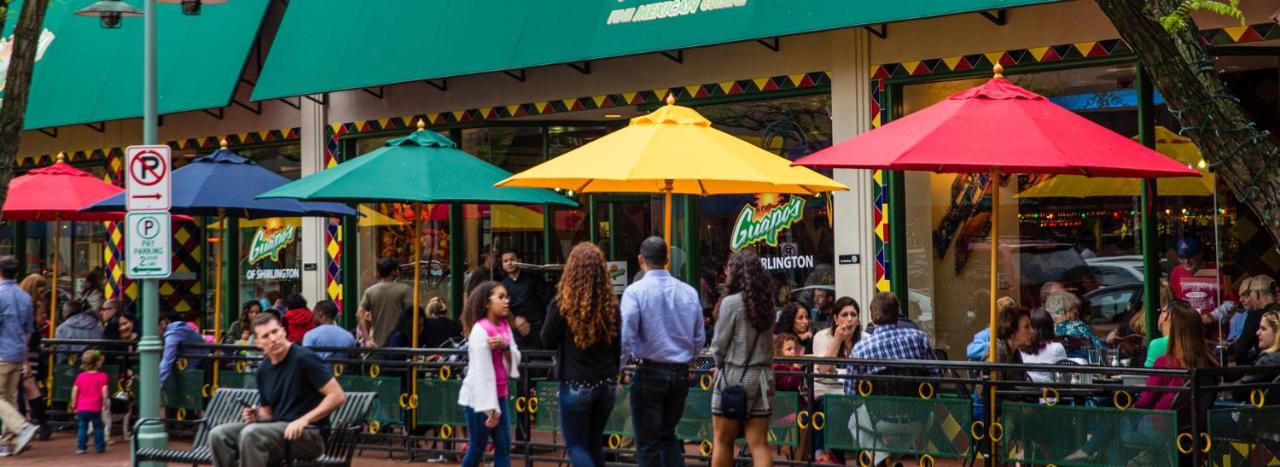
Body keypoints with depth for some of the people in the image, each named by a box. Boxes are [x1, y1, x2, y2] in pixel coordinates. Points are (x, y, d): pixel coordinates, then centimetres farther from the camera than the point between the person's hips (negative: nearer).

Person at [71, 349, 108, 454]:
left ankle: (80, 447, 1)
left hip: (82, 408, 2)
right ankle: (100, 447, 11)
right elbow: (104, 392, -10)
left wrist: (75, 404, 15)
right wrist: (105, 403, 1)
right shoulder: (102, 376, -3)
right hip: (95, 408, -2)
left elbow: (74, 392, 5)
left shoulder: (80, 376, 7)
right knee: (98, 427, 9)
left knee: (82, 427, 8)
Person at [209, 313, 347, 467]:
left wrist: (304, 420, -20)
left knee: (251, 434, -32)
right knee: (218, 435, -11)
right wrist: (257, 416, -2)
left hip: (310, 435, -7)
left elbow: (338, 396, -13)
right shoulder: (263, 370, 11)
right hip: (277, 429, 7)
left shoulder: (303, 358, -10)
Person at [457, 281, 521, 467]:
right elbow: (483, 371, -19)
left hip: (499, 395, 7)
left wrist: (505, 347, -18)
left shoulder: (504, 326, 7)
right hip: (478, 397, -7)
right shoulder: (480, 331, -17)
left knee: (503, 446, 2)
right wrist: (490, 408, -21)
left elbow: (515, 360, 5)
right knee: (477, 448, 2)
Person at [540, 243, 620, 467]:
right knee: (594, 442, 18)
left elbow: (548, 341, -4)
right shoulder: (610, 303, -1)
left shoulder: (562, 302, -13)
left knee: (576, 446, 3)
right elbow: (618, 345, 9)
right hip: (606, 384, 4)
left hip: (576, 384, -4)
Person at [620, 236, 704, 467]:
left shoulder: (635, 291, -12)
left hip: (650, 372, -4)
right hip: (681, 373, 4)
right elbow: (700, 338, 7)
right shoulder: (689, 292, 1)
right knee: (668, 436, 19)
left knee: (648, 443, 5)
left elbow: (625, 338, -16)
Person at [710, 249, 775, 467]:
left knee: (723, 442, 8)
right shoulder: (766, 303, 6)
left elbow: (719, 345, -7)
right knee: (759, 444, 1)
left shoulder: (731, 303, -11)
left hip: (733, 376, -5)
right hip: (761, 377, 5)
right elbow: (766, 340, 9)